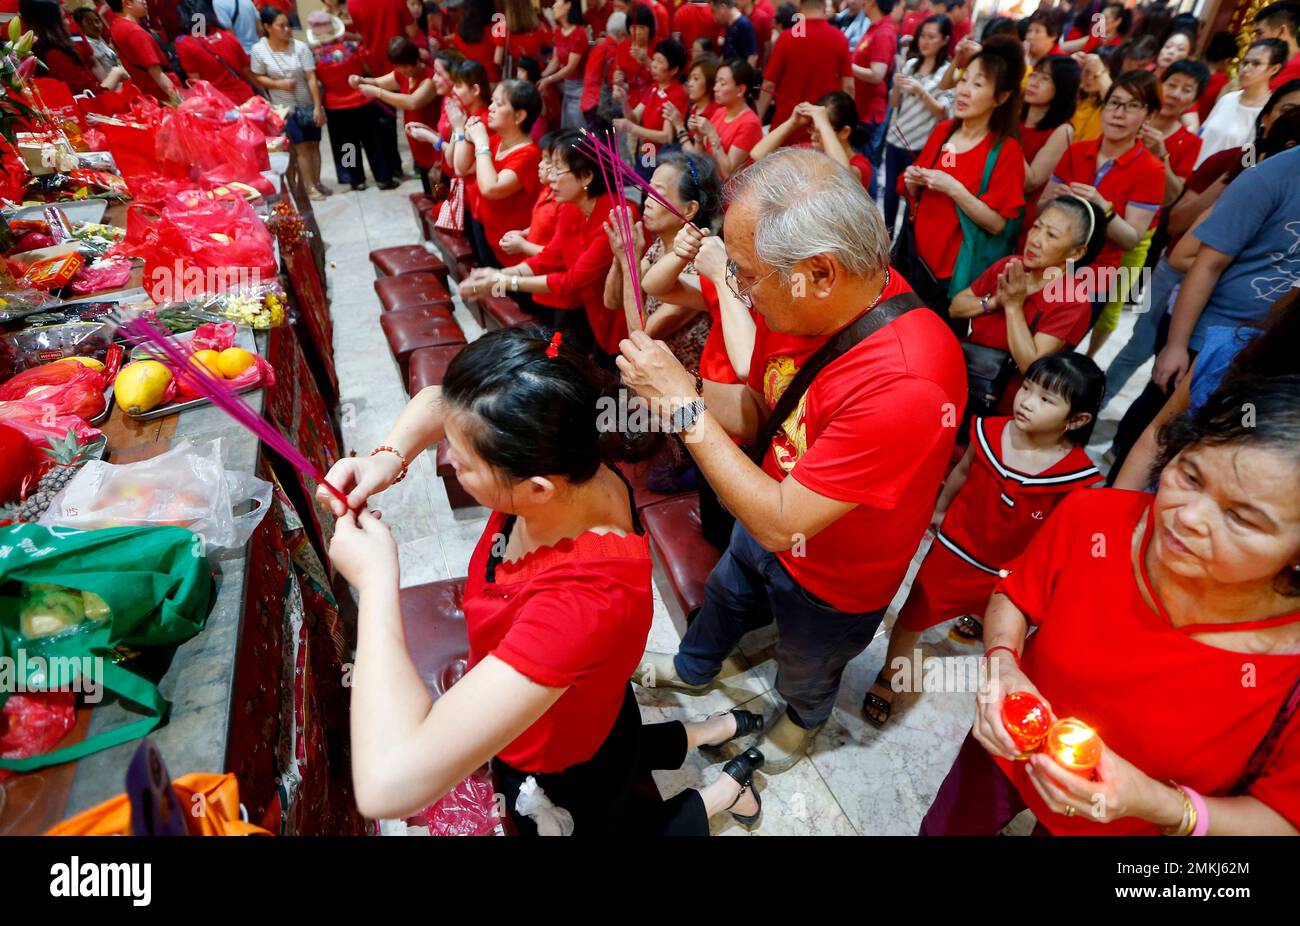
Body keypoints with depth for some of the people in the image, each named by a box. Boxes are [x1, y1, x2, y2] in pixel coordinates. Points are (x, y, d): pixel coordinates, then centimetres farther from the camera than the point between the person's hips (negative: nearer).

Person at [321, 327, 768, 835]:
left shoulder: (587, 600, -48)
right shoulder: (569, 464, -27)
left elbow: (388, 783, -52)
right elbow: (434, 403, -7)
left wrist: (377, 578, -41)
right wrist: (388, 457, -27)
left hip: (562, 781, -6)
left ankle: (721, 792, 38)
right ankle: (712, 729, 45)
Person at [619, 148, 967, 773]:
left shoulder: (906, 382, -43)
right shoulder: (804, 303, -20)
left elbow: (780, 523, -38)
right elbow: (756, 412, -7)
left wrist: (684, 407, -36)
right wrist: (679, 384, -26)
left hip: (831, 580, -5)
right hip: (766, 521, 6)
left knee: (804, 671, 27)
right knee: (724, 596, 33)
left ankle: (803, 720, 65)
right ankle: (692, 669, 68)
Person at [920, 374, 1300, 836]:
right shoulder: (1091, 517, -27)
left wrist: (1157, 805, -33)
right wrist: (1002, 664, -26)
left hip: (1126, 826, -1)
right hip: (1007, 753, 2)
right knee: (941, 829, 28)